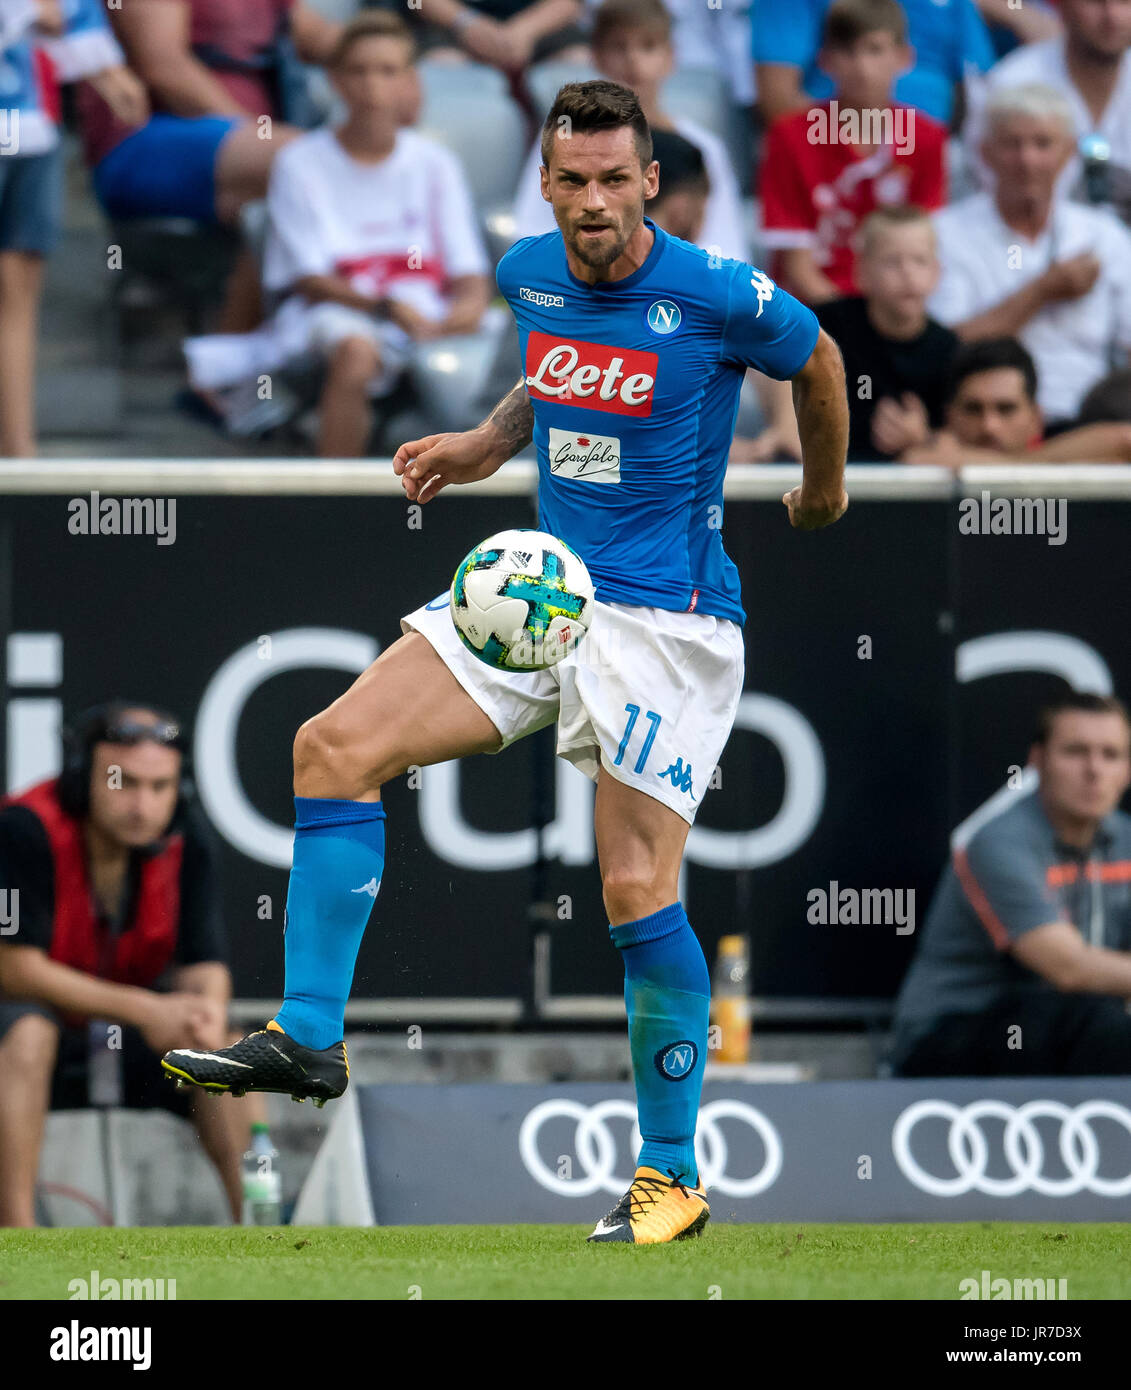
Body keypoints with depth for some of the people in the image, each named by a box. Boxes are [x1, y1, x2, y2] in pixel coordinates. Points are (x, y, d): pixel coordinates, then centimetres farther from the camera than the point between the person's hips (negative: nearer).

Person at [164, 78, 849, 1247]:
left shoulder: (715, 298, -14)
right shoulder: (528, 274, 3)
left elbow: (817, 359, 6)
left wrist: (822, 491, 21)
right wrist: (485, 445, 10)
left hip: (667, 616, -6)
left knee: (636, 893, -13)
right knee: (331, 747, -8)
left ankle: (674, 1176, 0)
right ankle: (309, 1038, -3)